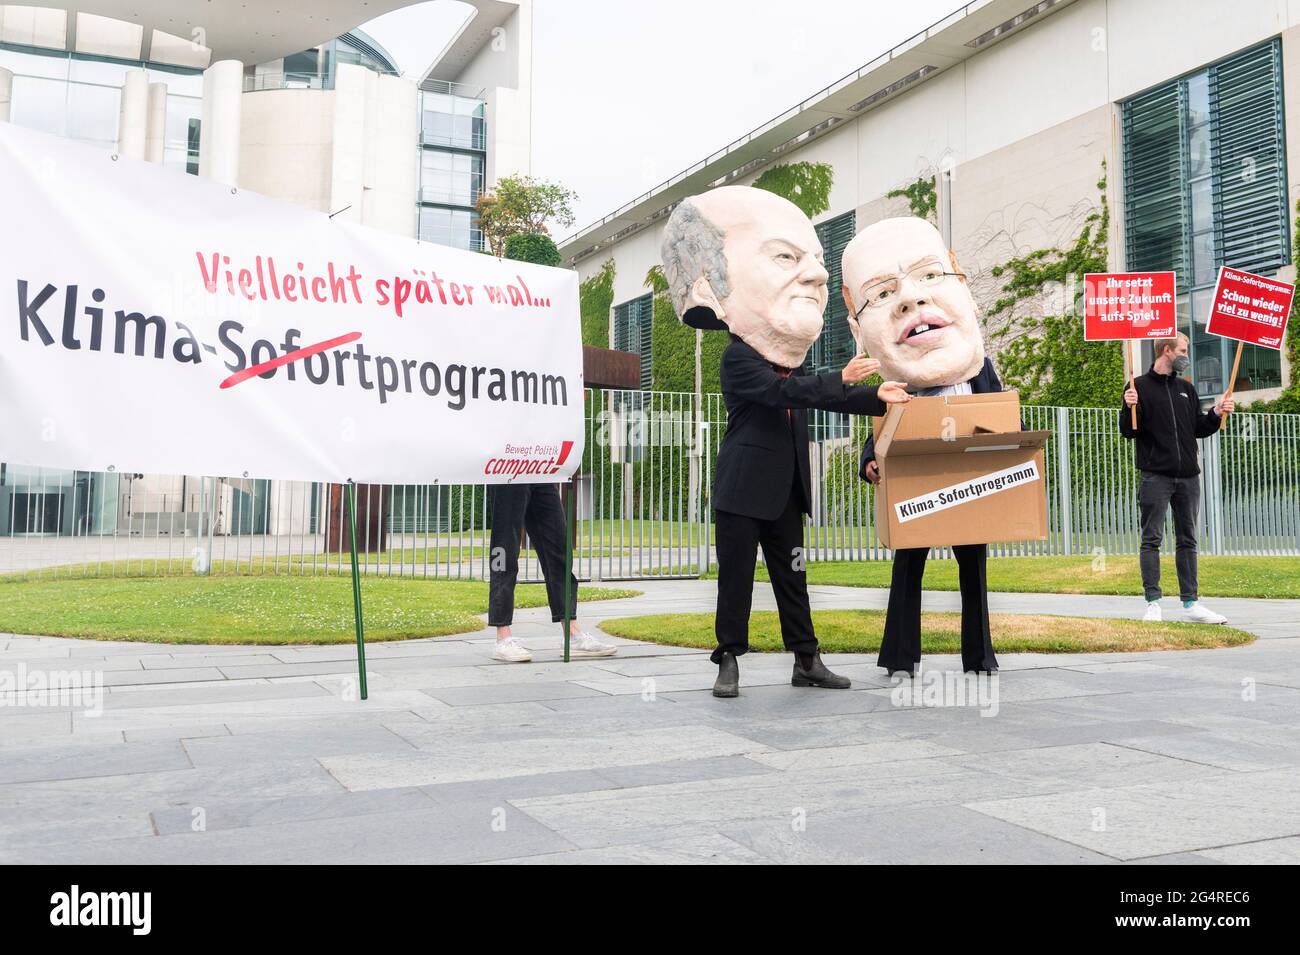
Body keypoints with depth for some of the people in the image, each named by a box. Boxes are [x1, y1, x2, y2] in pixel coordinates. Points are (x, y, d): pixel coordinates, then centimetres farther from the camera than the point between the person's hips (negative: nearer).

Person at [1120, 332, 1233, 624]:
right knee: (1152, 540, -4)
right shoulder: (1139, 386, 0)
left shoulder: (1186, 389, 16)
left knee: (1187, 541, 8)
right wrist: (1129, 408, -23)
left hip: (1188, 477, 6)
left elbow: (1199, 429, 19)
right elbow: (1128, 431, -6)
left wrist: (1216, 414, 3)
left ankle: (1190, 603, 13)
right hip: (1155, 477, -5)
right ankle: (1153, 603, -1)